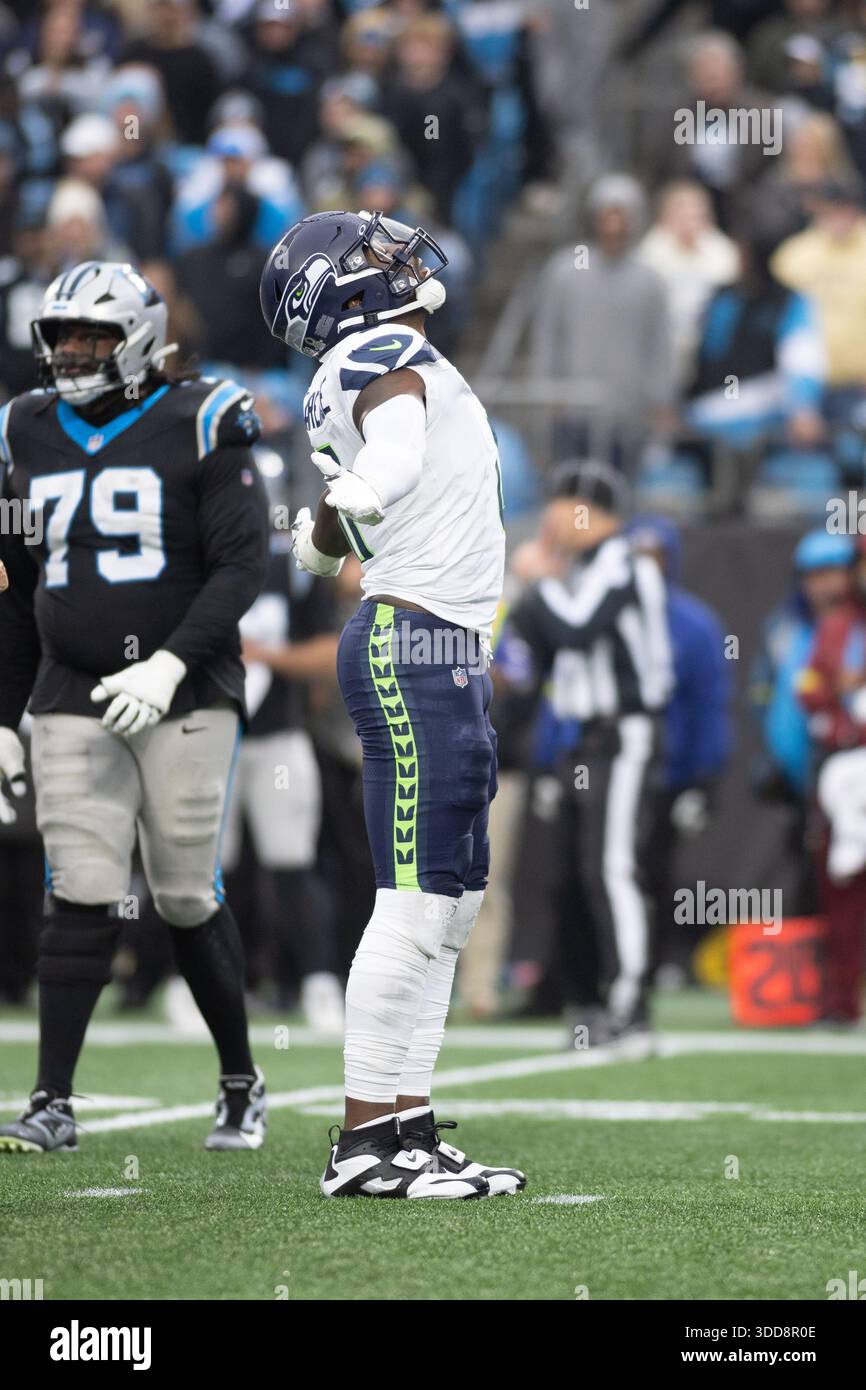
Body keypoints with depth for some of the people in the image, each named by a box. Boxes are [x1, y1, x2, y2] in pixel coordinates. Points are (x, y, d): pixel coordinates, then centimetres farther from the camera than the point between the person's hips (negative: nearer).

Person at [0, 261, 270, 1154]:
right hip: (73, 704, 3)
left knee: (187, 900, 1)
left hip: (183, 700, -3)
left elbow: (241, 566, -10)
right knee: (82, 900, -6)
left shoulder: (198, 429, -4)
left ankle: (241, 1086, 20)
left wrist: (172, 663, -22)